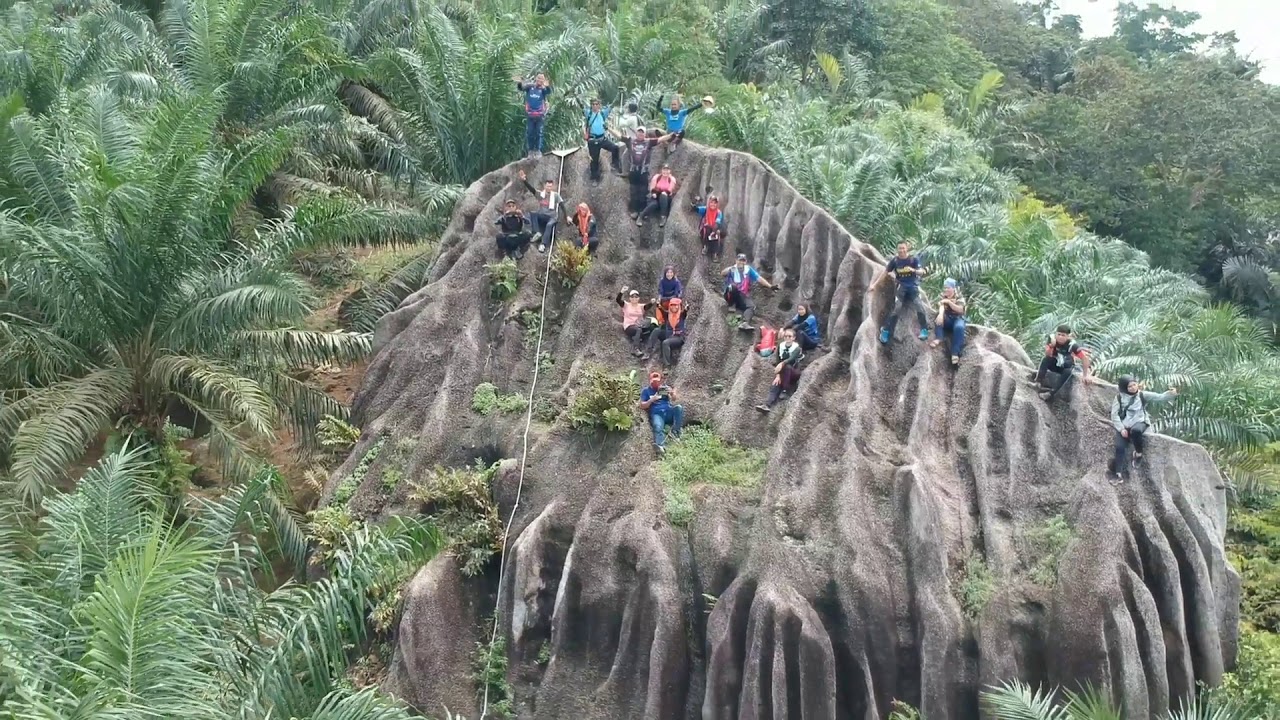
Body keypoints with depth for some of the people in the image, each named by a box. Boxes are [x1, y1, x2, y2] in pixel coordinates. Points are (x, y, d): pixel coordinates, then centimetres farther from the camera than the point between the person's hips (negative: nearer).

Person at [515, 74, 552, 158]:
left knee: (538, 133, 2)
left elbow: (548, 92, -18)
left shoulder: (543, 89, 1)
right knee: (529, 133, 3)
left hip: (539, 115, -1)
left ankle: (538, 150, 9)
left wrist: (547, 86, -40)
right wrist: (519, 83, -28)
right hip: (530, 115, 1)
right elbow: (521, 88, -6)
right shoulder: (530, 87, 5)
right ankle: (530, 150, 10)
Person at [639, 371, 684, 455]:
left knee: (678, 407, -28)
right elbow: (642, 406, 5)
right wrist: (652, 400, -11)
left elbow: (674, 399, 9)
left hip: (668, 412, 3)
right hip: (656, 414, -3)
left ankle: (675, 431, -24)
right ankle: (661, 447, -58)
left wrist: (672, 393, -15)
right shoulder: (646, 391, 12)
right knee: (658, 427, -35)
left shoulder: (664, 387, 18)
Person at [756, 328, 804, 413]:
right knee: (775, 382, -27)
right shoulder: (780, 346, -1)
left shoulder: (797, 348, -13)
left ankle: (785, 390, -25)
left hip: (794, 373, -3)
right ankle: (768, 405, -46)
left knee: (786, 366, -35)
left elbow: (792, 359, -34)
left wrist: (782, 364, -53)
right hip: (784, 374, 3)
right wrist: (778, 375, -23)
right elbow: (778, 362, -7)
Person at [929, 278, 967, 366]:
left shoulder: (959, 297, -2)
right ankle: (938, 338, -38)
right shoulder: (942, 297, 2)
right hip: (947, 320, 3)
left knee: (959, 327, -37)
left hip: (957, 318, -3)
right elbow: (941, 307, -19)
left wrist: (949, 301, -29)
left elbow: (960, 310, -20)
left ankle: (955, 353, -44)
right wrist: (940, 314, -43)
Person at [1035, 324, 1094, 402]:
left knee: (1068, 372, -35)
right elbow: (1047, 354, -25)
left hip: (1066, 367, -2)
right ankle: (1038, 382, -31)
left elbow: (1084, 358, -23)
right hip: (1054, 364, 2)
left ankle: (1051, 393, -34)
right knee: (1045, 360, -29)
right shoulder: (1052, 339, -20)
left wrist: (1086, 374, -25)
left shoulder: (1072, 344, -26)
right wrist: (1051, 346, -44)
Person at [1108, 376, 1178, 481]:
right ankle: (1119, 473, -9)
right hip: (1124, 426, 1)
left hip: (1139, 423, -1)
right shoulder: (1119, 397, 2)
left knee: (1135, 430, -37)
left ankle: (1139, 452, -11)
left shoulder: (1142, 395, 2)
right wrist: (1121, 429, -12)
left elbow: (1160, 397, -7)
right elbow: (1114, 414, 0)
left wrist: (1171, 393, -26)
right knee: (1120, 447, -16)